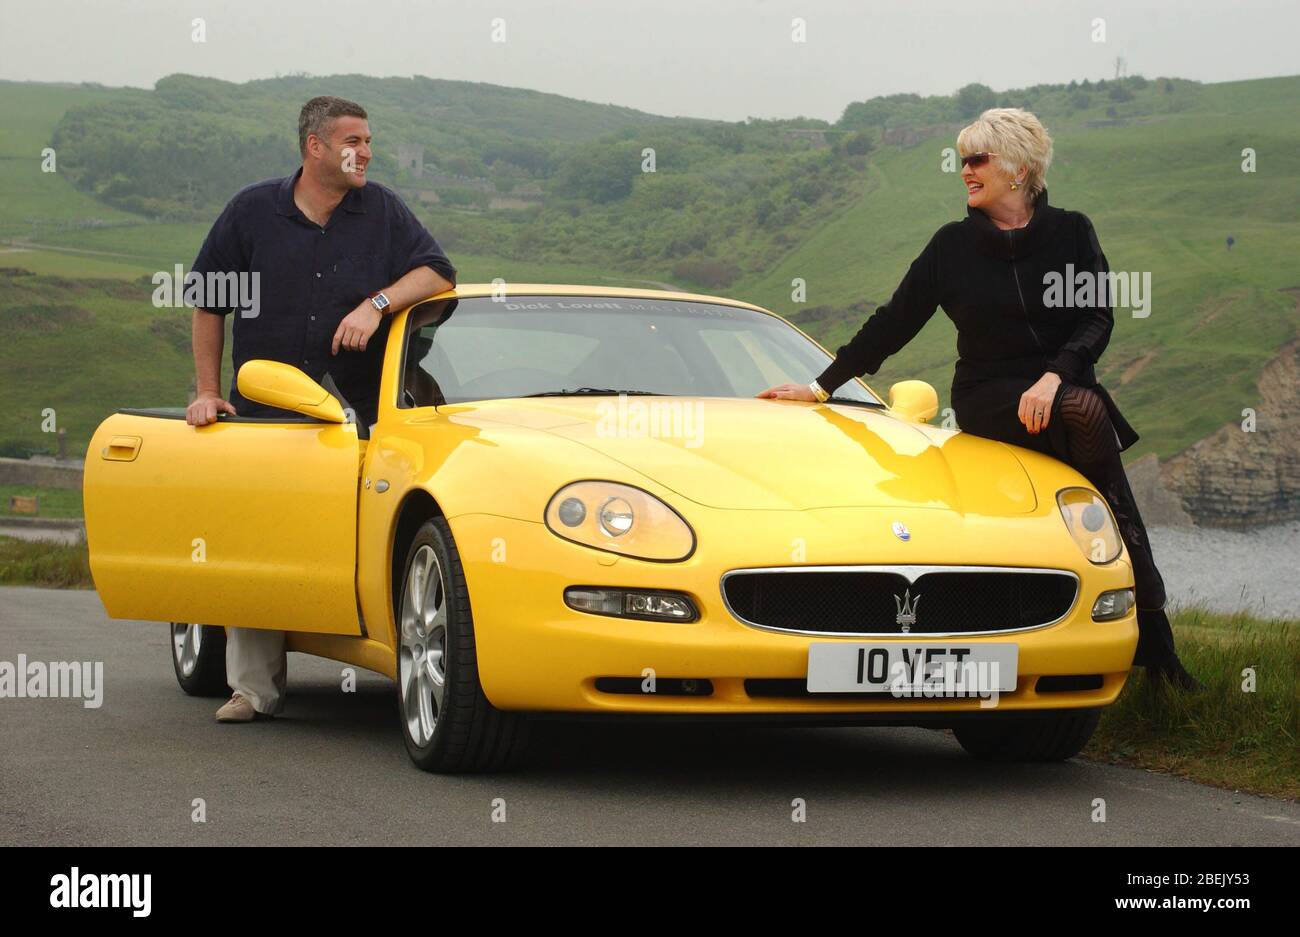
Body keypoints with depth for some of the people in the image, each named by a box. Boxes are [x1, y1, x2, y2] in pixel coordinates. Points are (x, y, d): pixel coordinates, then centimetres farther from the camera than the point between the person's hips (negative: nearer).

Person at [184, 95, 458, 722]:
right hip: (262, 412, 1)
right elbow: (209, 301, 10)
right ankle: (254, 687, 7)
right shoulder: (253, 211, 4)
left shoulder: (381, 211, 5)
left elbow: (437, 272, -1)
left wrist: (377, 303, -17)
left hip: (359, 415, -1)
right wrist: (207, 390, 7)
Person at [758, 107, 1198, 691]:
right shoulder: (954, 244, 9)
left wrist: (1053, 376, -18)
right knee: (1086, 413, -33)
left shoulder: (1070, 232, 9)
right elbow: (893, 323, 12)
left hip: (1062, 387, 2)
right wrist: (822, 386, 11)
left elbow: (1098, 318, 0)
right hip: (987, 397, -2)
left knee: (1122, 520, -22)